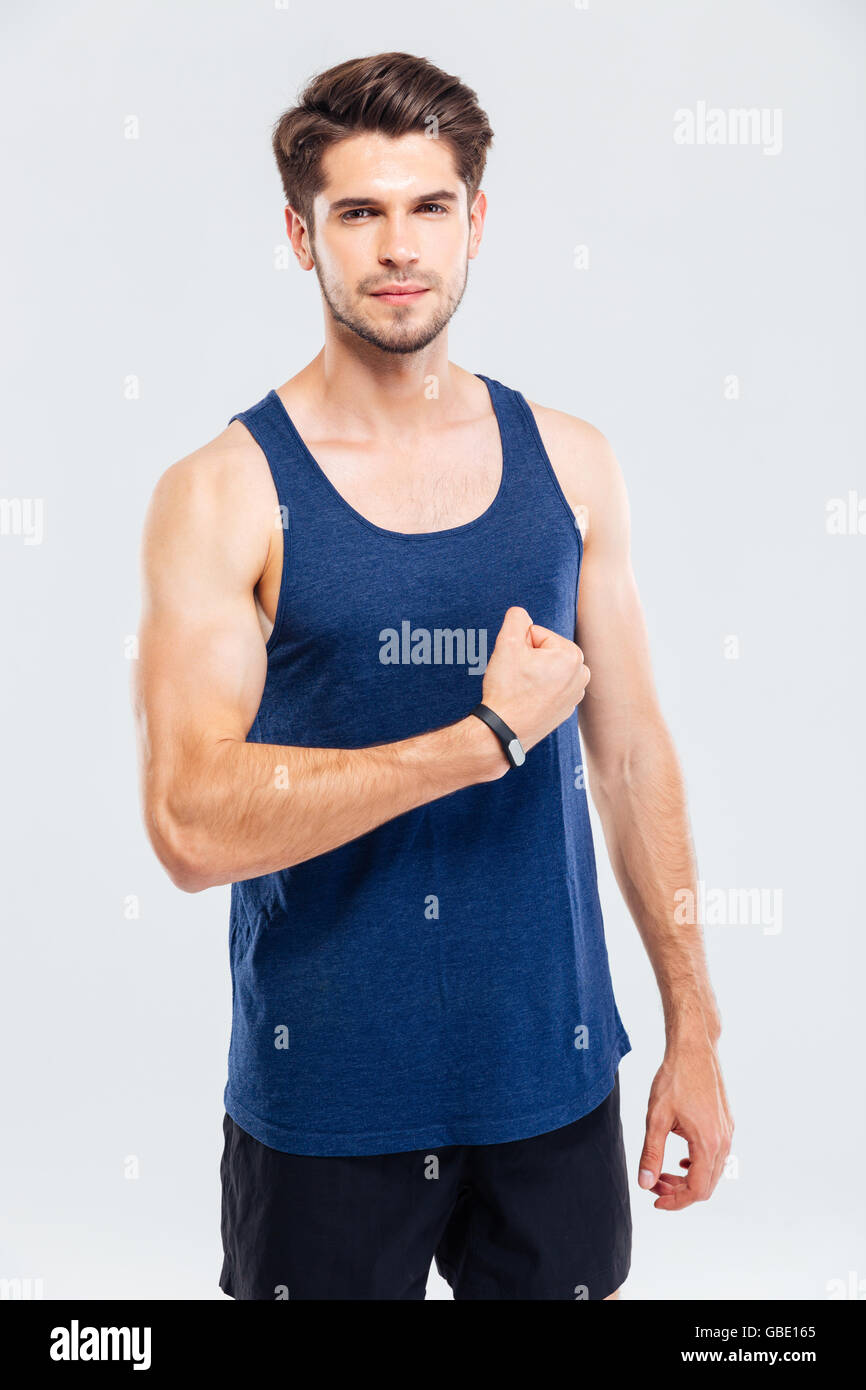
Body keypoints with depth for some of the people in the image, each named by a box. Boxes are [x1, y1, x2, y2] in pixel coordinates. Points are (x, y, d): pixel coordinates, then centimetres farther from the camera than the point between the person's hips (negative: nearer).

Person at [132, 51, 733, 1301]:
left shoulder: (568, 461, 1)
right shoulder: (224, 492, -11)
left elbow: (633, 754, 5)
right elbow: (193, 824, -21)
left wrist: (694, 1030, 5)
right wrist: (493, 734, -21)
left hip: (554, 1070, 3)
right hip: (324, 1096, -3)